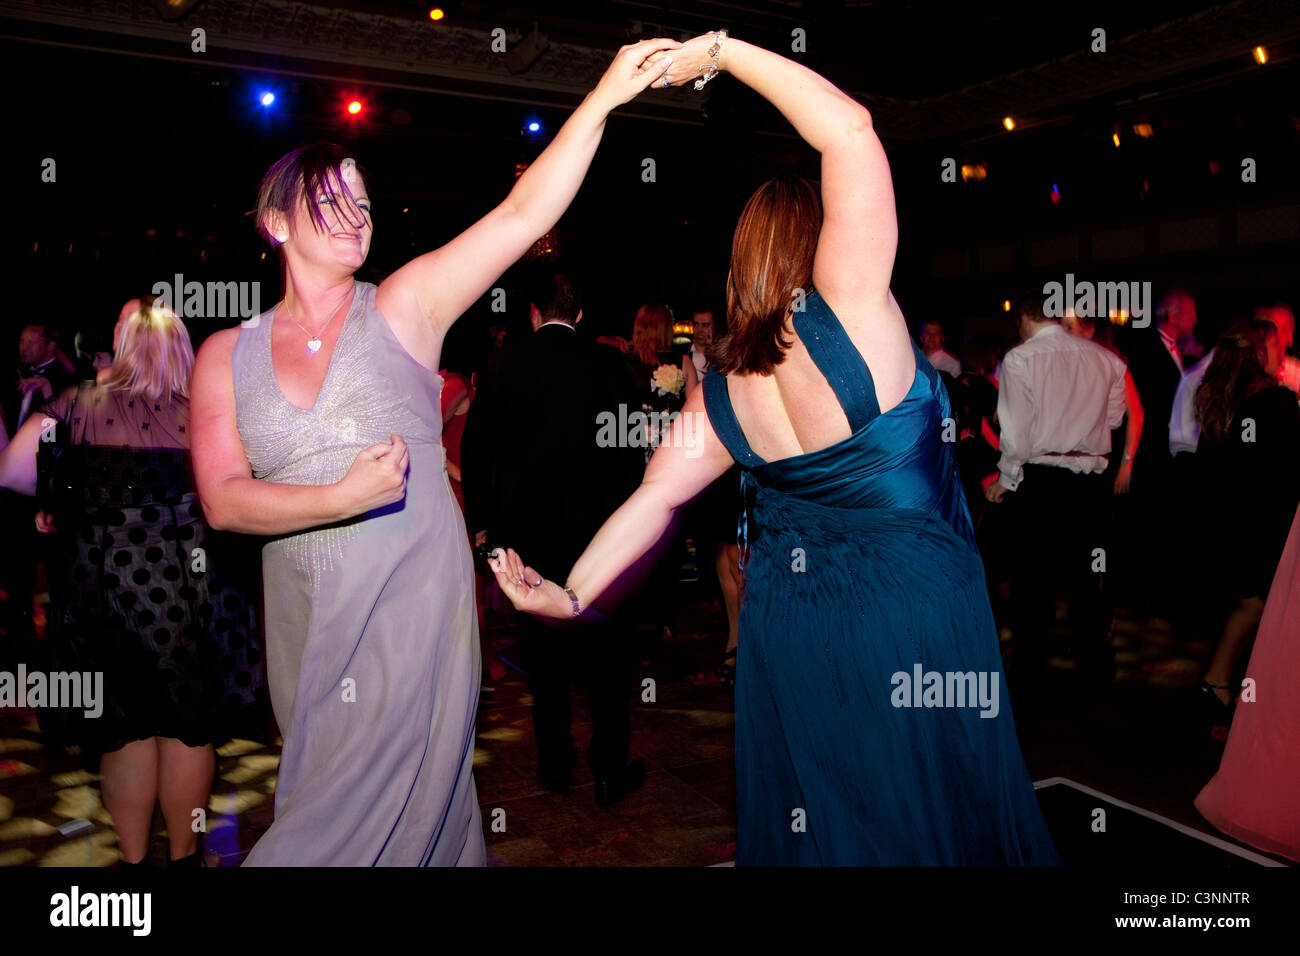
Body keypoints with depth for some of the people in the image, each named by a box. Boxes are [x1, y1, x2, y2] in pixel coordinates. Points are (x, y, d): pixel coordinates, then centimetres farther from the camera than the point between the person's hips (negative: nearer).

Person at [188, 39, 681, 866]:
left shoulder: (403, 306, -2)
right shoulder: (225, 356, 4)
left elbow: (521, 216, -12)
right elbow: (223, 499, -6)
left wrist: (602, 100, -19)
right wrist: (342, 497, -21)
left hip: (415, 609, -3)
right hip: (307, 621, 4)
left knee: (393, 805, 1)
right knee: (330, 802, 19)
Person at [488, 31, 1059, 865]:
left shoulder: (724, 383, -1)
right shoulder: (847, 310, -17)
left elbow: (657, 496, -3)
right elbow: (850, 130, -15)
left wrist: (572, 594, 2)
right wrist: (724, 52, -7)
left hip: (786, 628, 5)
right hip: (910, 611, -5)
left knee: (817, 814, 21)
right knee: (925, 808, 14)